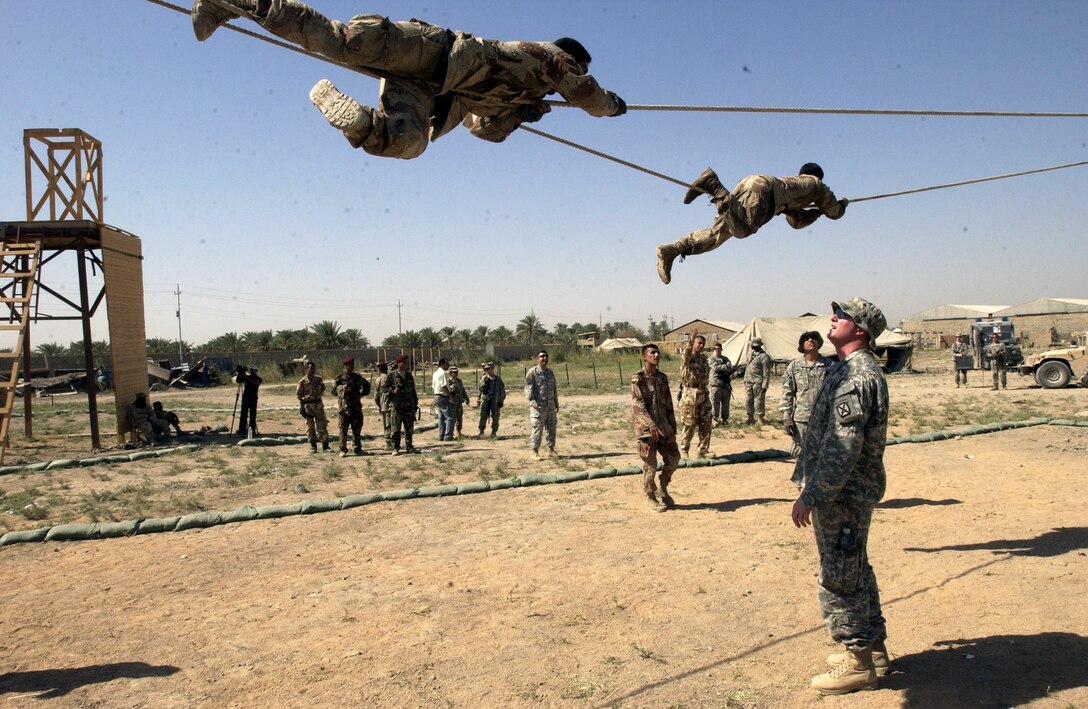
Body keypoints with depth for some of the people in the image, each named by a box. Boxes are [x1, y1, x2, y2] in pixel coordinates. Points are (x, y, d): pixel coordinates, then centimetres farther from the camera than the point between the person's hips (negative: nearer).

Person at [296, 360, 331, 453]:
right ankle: (313, 446, 15)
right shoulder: (302, 381, -9)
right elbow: (298, 394, -1)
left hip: (318, 404, 2)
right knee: (310, 426, 6)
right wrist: (302, 406, -3)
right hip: (307, 406, -2)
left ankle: (325, 445, 5)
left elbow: (323, 389, 16)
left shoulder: (319, 379, -1)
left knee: (322, 425, 2)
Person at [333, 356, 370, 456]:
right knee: (343, 429, -1)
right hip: (345, 407, -4)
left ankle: (357, 449, 16)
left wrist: (362, 394, 11)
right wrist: (343, 389, -18)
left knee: (357, 429, 8)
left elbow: (367, 385, 26)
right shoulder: (340, 378, -1)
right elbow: (334, 391, -4)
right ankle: (343, 450, 4)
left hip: (356, 407, 4)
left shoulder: (357, 377, 11)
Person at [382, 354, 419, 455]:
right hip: (396, 407, -5)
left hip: (409, 406, 5)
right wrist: (392, 391, -18)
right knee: (395, 429, -3)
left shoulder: (409, 375, 11)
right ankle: (395, 448, 3)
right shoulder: (391, 375, -4)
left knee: (409, 428, 9)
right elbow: (383, 387, -2)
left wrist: (415, 403, 16)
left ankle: (409, 447, 18)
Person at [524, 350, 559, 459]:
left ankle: (551, 449, 23)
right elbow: (528, 388, -11)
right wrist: (532, 401, -22)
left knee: (551, 428, 12)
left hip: (551, 406, 7)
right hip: (538, 406, -7)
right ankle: (535, 452, 0)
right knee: (537, 429, -6)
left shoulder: (550, 372, 15)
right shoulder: (532, 372, -6)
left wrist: (556, 403, 19)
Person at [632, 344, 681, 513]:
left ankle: (663, 489, 26)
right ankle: (651, 498, 16)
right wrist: (651, 425, -27)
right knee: (650, 465, 0)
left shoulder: (663, 378, 10)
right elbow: (638, 405, -18)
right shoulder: (637, 379, -10)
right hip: (646, 428, -6)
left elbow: (668, 405, 15)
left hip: (664, 426, 6)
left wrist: (673, 427, 14)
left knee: (674, 458, 6)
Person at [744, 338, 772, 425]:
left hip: (758, 383, -8)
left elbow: (766, 372, -14)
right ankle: (750, 418, 18)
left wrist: (765, 385, -18)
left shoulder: (764, 356, -10)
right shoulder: (751, 355, 16)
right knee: (748, 401, 9)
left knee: (759, 402, -4)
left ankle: (761, 418, 6)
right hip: (749, 383, 8)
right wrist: (745, 380, 18)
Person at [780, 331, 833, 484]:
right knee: (800, 451, 9)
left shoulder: (829, 365, 2)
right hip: (800, 418, 0)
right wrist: (786, 417, -4)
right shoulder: (794, 366, 2)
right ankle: (800, 479, 25)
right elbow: (787, 393, 2)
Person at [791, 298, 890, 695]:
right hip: (853, 492, 11)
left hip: (842, 494, -11)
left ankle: (857, 665, 13)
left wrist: (811, 496, -24)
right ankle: (873, 648, 33)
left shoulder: (855, 375, -22)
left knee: (839, 578, 0)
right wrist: (816, 489, 22)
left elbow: (842, 448, -27)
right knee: (856, 572, 20)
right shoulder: (856, 369, 12)